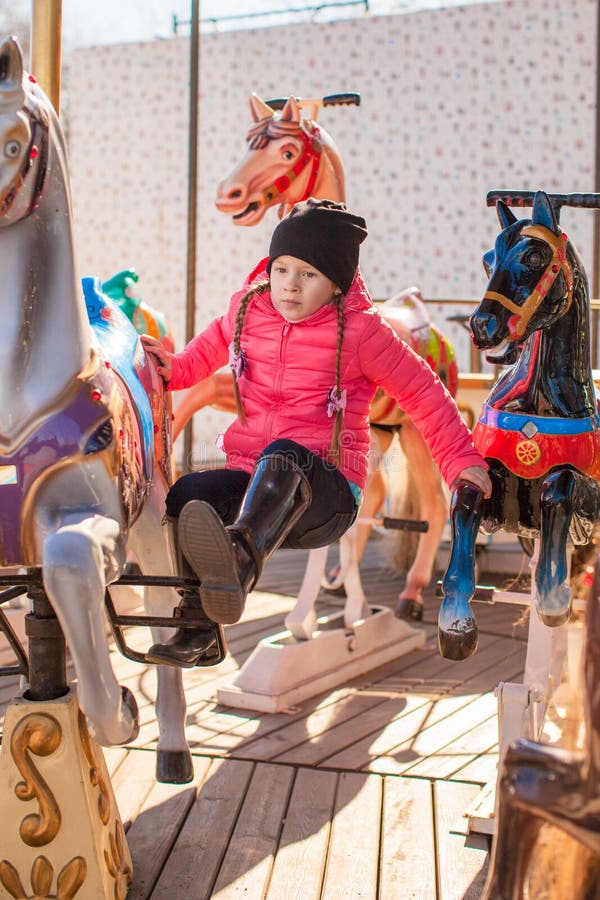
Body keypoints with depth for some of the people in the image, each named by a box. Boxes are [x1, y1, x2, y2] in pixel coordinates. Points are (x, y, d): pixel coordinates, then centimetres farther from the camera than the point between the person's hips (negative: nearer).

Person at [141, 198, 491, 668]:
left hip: (326, 492, -4)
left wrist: (460, 460, 0)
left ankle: (240, 560, -68)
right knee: (188, 493, -27)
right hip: (249, 484, 5)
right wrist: (174, 368, 13)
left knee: (283, 455, -39)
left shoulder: (359, 330, -2)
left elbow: (422, 391, 5)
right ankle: (198, 623, -14)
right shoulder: (247, 311, 10)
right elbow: (210, 349, 33)